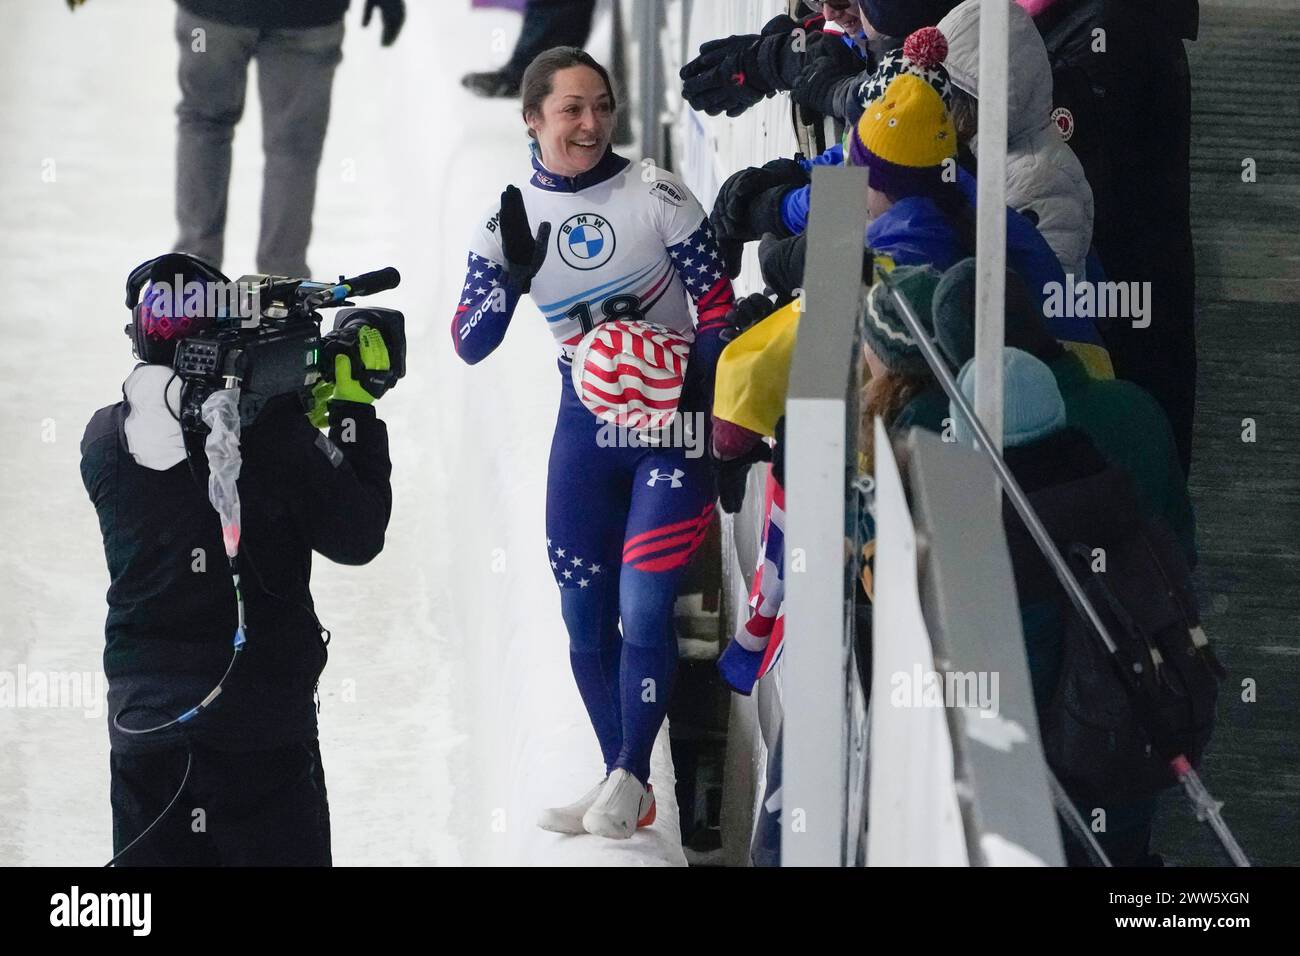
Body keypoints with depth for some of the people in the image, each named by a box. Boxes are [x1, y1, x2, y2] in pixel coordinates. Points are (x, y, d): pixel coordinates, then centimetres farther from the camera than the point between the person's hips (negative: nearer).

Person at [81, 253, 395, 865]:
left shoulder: (104, 439, -2)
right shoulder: (271, 434, -15)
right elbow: (357, 538, -6)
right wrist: (354, 406, 1)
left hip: (141, 720, 3)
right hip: (260, 723, -3)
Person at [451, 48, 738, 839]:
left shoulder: (657, 197, -10)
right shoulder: (509, 221, -1)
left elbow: (718, 306, -7)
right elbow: (470, 344, -4)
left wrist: (712, 414, -18)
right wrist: (513, 277, -21)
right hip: (586, 425, 4)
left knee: (642, 606, -12)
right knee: (585, 615, 8)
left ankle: (630, 778, 3)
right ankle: (624, 786, 23)